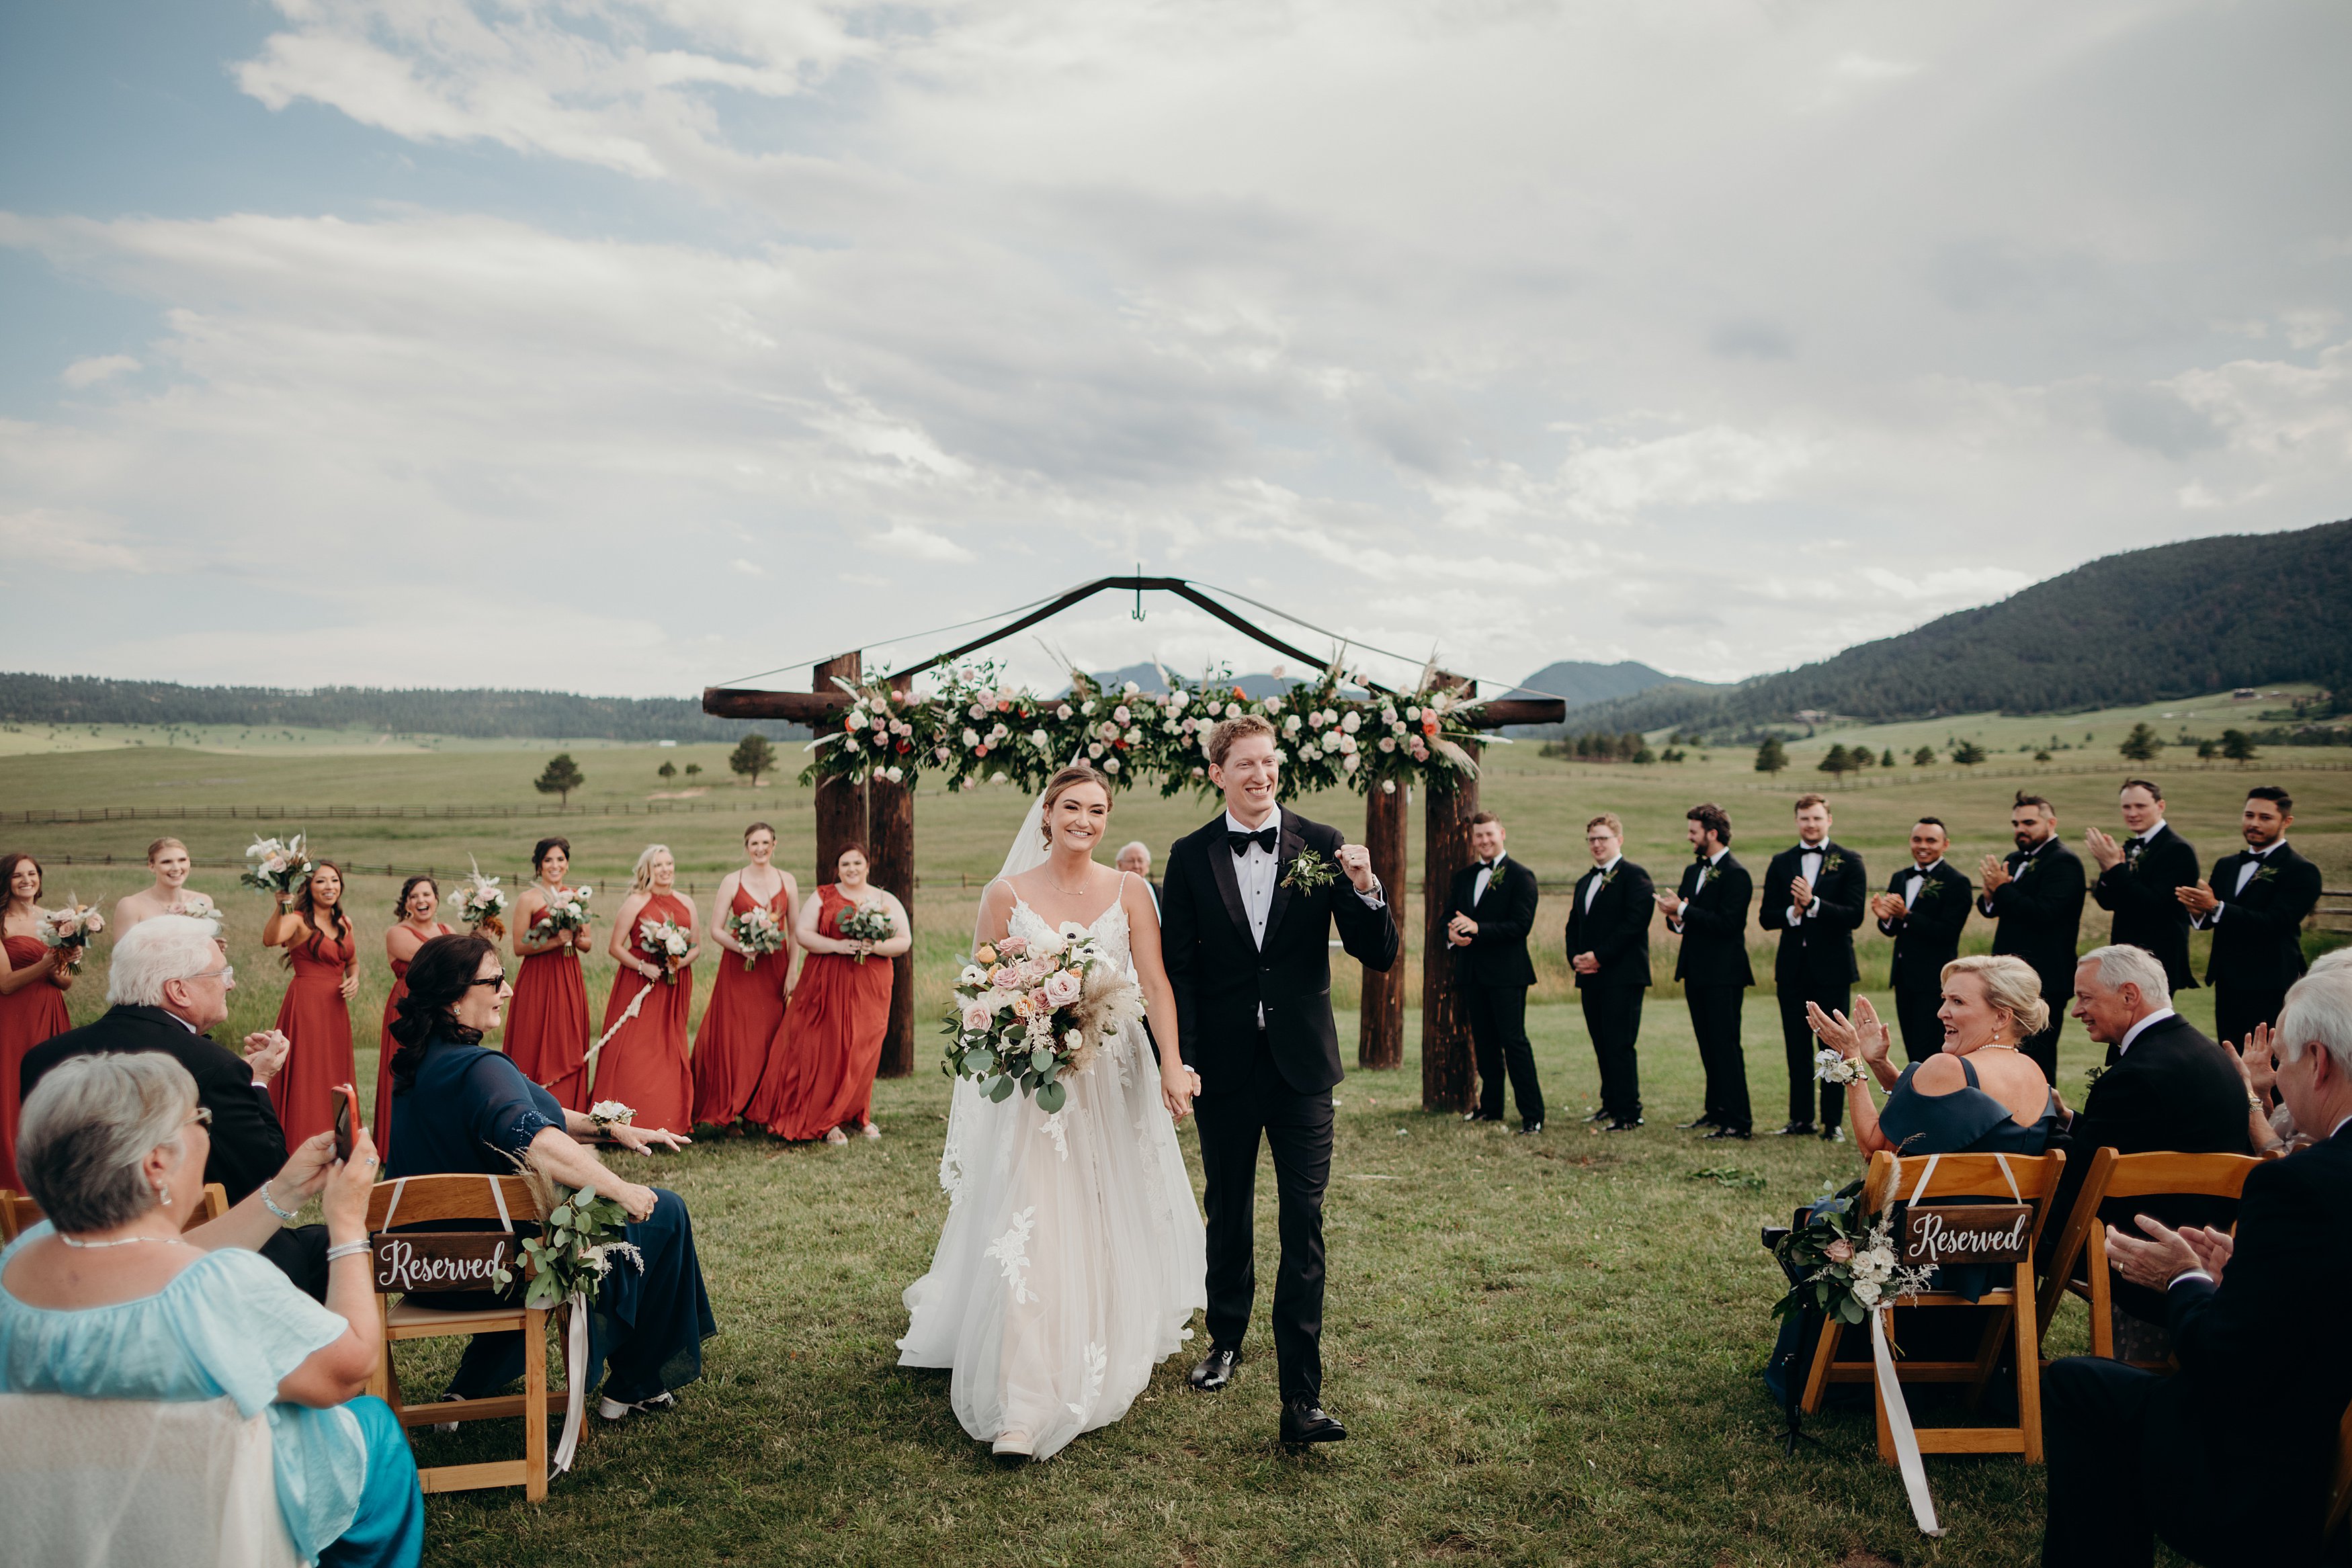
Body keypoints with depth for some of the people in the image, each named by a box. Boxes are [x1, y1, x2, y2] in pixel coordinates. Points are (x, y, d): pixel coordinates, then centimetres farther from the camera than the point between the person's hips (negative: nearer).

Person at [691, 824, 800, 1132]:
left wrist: (792, 972, -3)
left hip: (775, 968, 2)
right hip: (738, 970, -2)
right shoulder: (732, 881, 1)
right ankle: (730, 1114, 5)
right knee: (735, 1040, -2)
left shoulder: (787, 881, 6)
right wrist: (741, 947, -18)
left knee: (771, 1039, 1)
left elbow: (794, 931, 5)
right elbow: (716, 930, -1)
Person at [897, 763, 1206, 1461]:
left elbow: (1156, 983, -6)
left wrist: (1172, 1062, -19)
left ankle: (1104, 1365, 35)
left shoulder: (1130, 891, 2)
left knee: (1110, 1226, 13)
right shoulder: (1008, 894, 0)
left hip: (1114, 1081, 2)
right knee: (1030, 1231, -7)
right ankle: (1023, 1408, -3)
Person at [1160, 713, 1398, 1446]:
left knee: (1304, 1227, -4)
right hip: (1223, 1063, 2)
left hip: (1302, 1062, -1)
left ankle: (1302, 1397, 0)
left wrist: (1366, 889, -23)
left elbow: (1380, 956, -4)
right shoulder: (1190, 856, 0)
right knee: (1228, 1213, 18)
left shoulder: (1322, 846, -2)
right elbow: (1175, 968, 1)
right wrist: (1179, 1060, -7)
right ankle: (1227, 1339, 41)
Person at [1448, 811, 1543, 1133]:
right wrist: (1452, 934, -5)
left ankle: (1532, 1113, -2)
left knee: (1514, 1040, -7)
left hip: (1506, 973, -6)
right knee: (1485, 1042, 12)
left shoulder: (1520, 875, -5)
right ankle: (1490, 1106, 21)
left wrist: (1478, 929, -21)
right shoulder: (1464, 876, 15)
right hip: (1473, 972, 6)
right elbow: (1450, 916, 19)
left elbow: (1521, 924, -13)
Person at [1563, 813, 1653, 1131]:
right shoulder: (1585, 883, 21)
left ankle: (1628, 1114, -5)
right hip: (1591, 976, 8)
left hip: (1622, 976, -8)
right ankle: (1611, 1105, 21)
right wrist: (1575, 957, 2)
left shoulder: (1635, 876, -5)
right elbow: (1573, 926, 22)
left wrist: (1599, 956, -17)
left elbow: (1634, 923, -15)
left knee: (1619, 1046, -9)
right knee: (1602, 1045, 11)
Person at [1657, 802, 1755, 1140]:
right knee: (1708, 1046, 15)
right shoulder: (1693, 871, 16)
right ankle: (1716, 1112, 24)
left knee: (1726, 1045, -7)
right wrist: (1676, 918, -6)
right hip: (1697, 972, 9)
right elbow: (1681, 918, 17)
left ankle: (1739, 1121, -3)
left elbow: (1726, 923, -21)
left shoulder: (1736, 874, -12)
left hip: (1723, 974, -9)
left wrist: (1683, 911, -18)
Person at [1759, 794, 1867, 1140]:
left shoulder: (1849, 862, -1)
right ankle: (1801, 1119, 17)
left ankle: (1833, 1122, 9)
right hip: (1792, 968, 3)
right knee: (1797, 1049, 9)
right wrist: (1792, 913, -14)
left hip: (1831, 967, -3)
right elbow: (1766, 917, 6)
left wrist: (1813, 903, -22)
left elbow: (1854, 915, -11)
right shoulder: (1781, 863, 9)